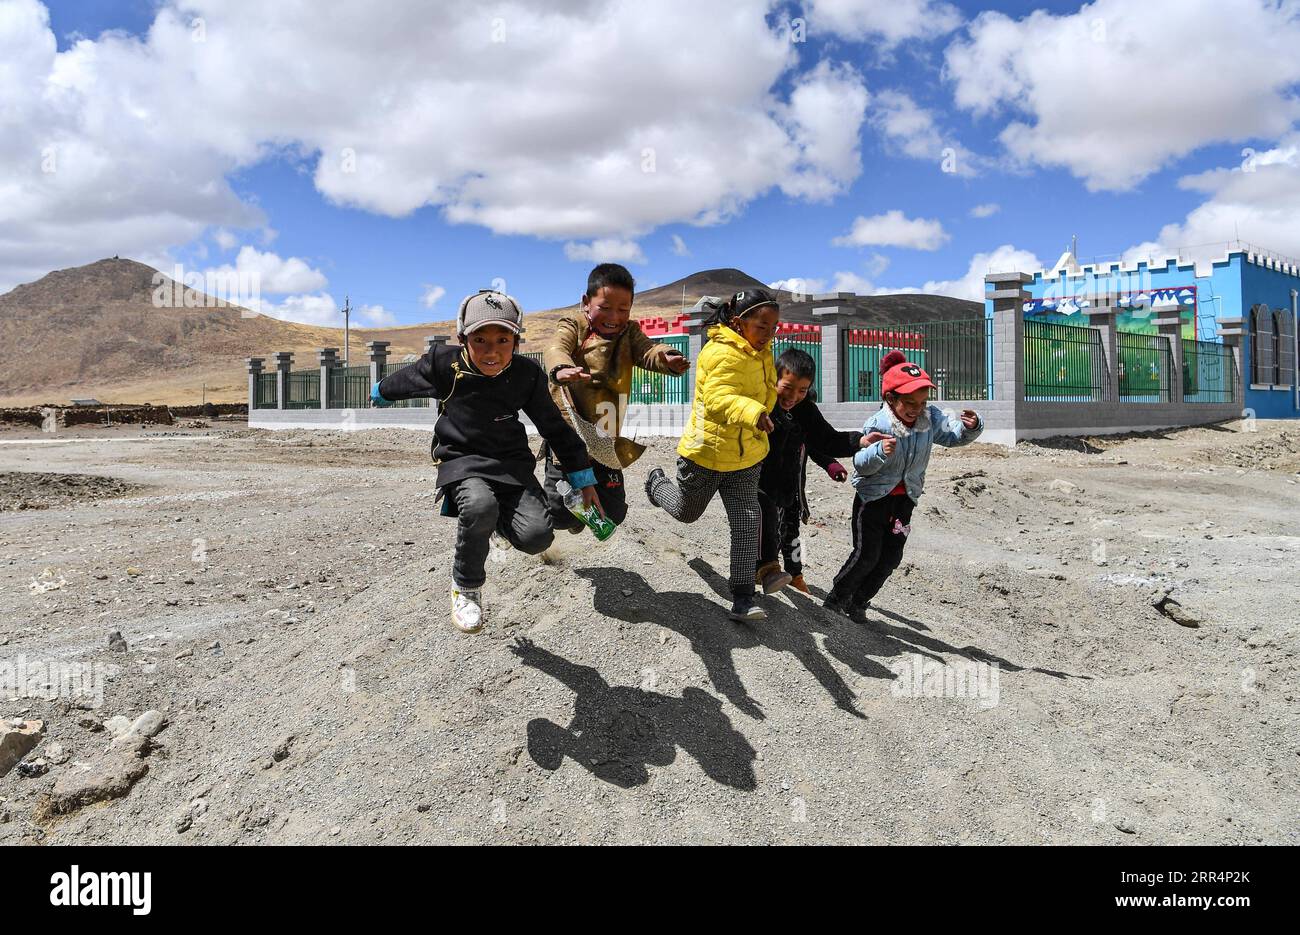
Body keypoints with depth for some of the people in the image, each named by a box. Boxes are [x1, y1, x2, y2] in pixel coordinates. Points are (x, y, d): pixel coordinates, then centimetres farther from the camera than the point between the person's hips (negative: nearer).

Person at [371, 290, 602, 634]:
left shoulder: (527, 374, -5)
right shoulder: (444, 363, -10)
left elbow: (554, 427, 6)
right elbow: (406, 379, 12)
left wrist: (584, 478, 8)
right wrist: (381, 393, 34)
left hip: (512, 461, 2)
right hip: (461, 459, -2)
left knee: (536, 536, -23)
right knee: (479, 506, -38)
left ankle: (499, 519, 15)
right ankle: (466, 586, -9)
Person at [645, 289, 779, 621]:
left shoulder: (759, 353, 4)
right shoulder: (722, 353, -26)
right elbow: (719, 399, -42)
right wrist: (753, 413, -58)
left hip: (746, 457, 6)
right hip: (706, 453, -6)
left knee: (747, 523, -5)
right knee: (686, 512, 18)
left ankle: (743, 599, 0)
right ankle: (657, 482, 51)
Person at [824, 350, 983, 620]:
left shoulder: (932, 418, -8)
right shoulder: (877, 425, -21)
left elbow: (954, 436, 0)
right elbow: (861, 465, -20)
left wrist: (970, 427, -22)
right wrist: (879, 452, -40)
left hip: (904, 498, 5)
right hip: (873, 496, -5)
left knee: (891, 557, 7)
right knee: (867, 554, -7)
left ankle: (858, 602, 22)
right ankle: (837, 596, 13)